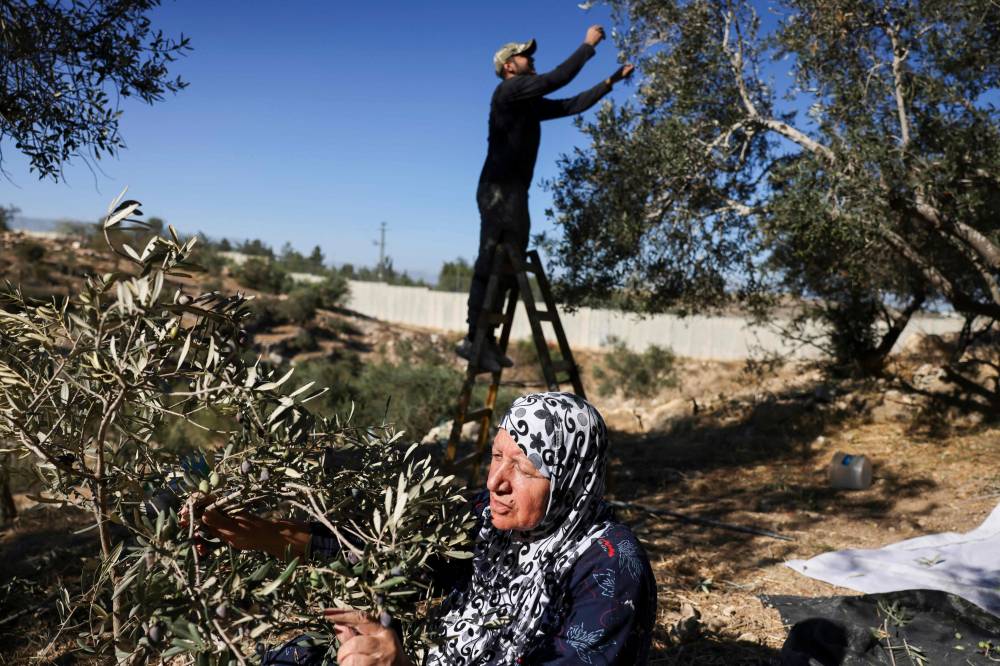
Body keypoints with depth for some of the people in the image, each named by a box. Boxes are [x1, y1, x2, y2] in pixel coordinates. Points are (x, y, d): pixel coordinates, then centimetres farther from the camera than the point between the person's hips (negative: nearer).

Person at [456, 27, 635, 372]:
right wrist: (587, 45, -5)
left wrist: (610, 82, 23)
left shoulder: (530, 104, 21)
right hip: (499, 191, -9)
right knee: (492, 266, -13)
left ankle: (484, 340, 7)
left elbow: (571, 105, 25)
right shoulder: (509, 91, -5)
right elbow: (557, 79, -13)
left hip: (514, 192, 9)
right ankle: (475, 340, -13)